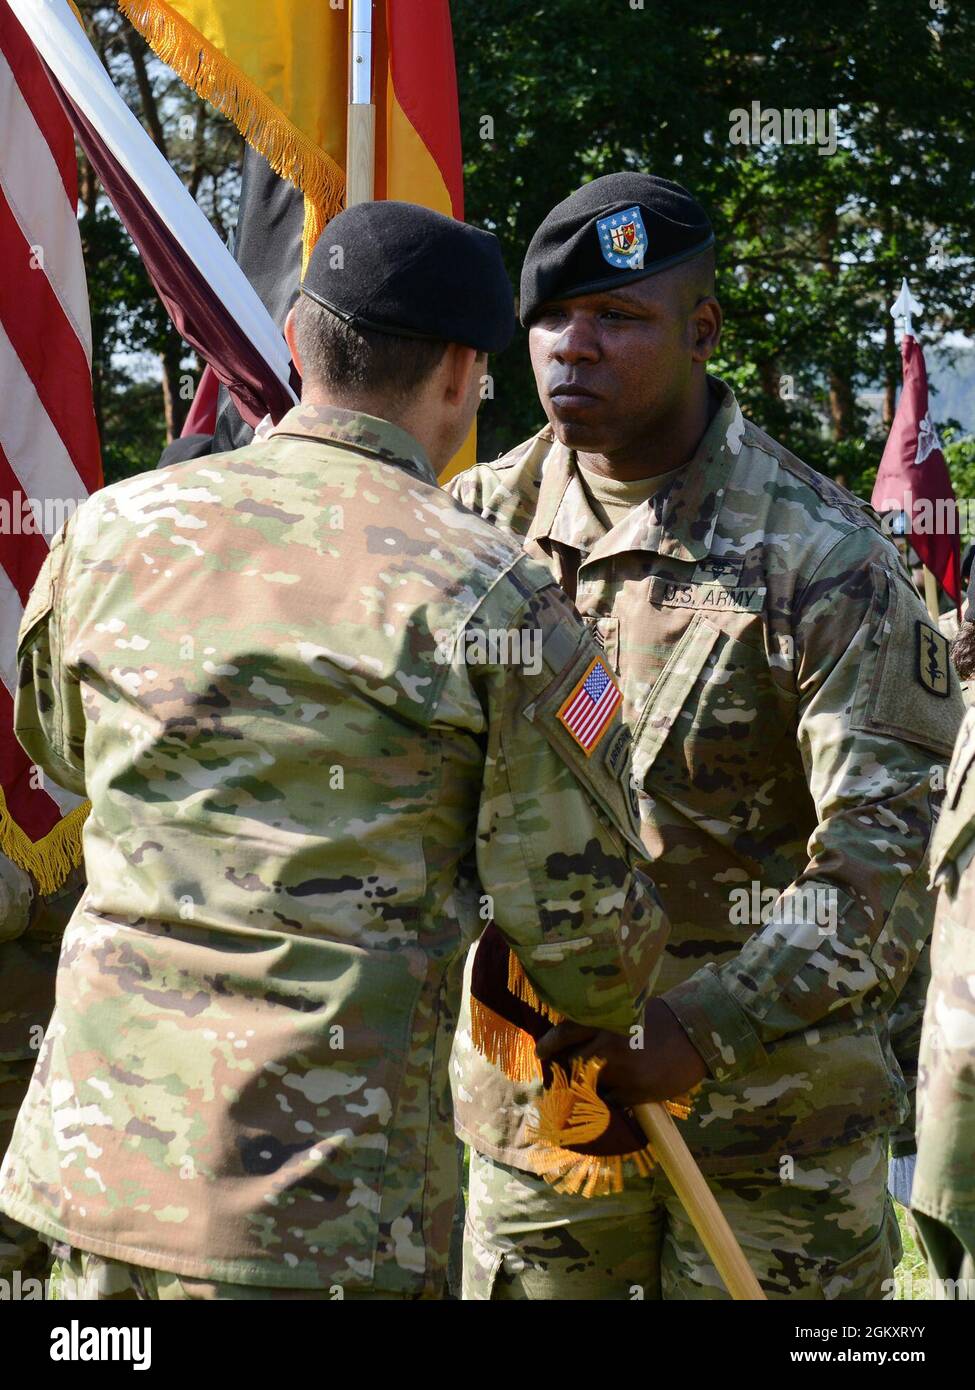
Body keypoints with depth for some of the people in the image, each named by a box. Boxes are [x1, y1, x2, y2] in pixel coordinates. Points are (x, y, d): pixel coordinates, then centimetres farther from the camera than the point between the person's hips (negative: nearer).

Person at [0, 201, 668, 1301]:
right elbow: (581, 924, -4)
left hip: (93, 1149, 5)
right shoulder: (487, 592, -9)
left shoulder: (111, 528, 5)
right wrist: (615, 1008, 19)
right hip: (320, 1189, -5)